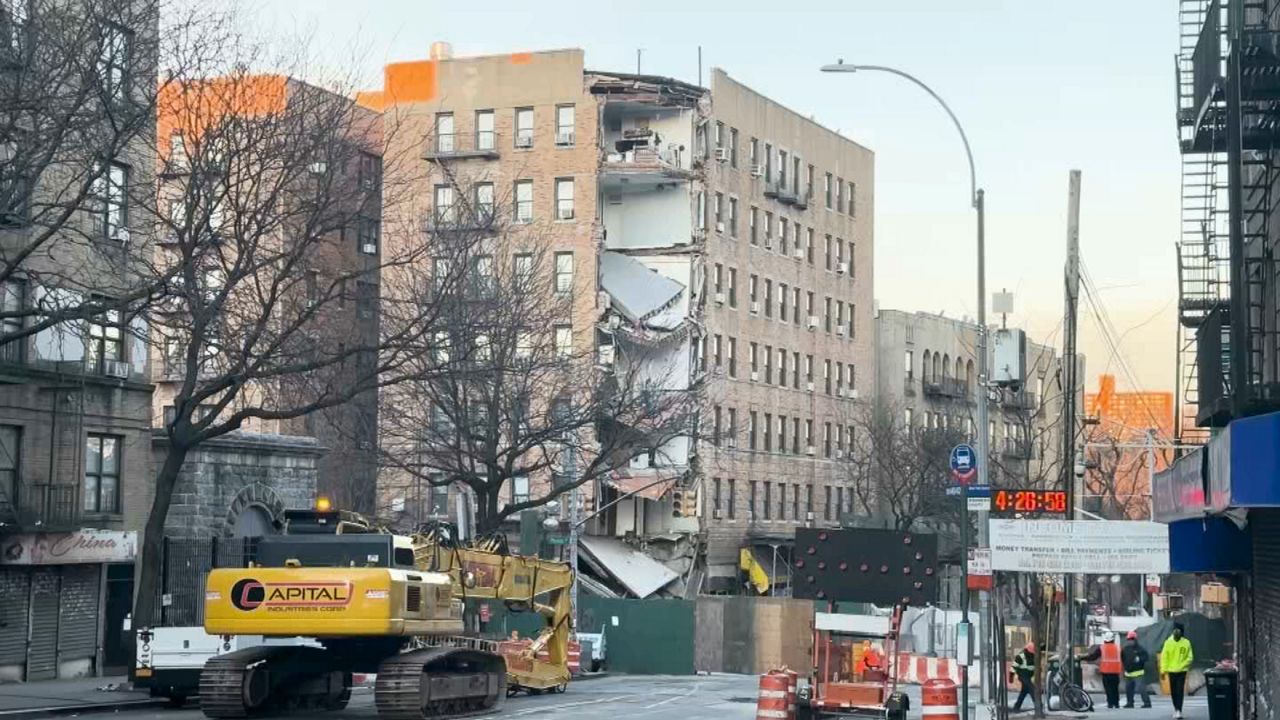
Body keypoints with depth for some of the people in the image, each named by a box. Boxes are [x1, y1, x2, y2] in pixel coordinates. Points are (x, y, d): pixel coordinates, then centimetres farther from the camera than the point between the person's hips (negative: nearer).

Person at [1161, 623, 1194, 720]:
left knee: (1180, 691, -9)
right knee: (1173, 691, 11)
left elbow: (1190, 657, 0)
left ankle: (1179, 711, -11)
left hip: (1182, 671, -2)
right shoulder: (1168, 642, -2)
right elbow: (1164, 657, -1)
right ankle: (1176, 708, 28)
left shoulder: (1186, 643, -4)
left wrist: (1182, 665, -12)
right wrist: (1163, 670, -6)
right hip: (1171, 671, 2)